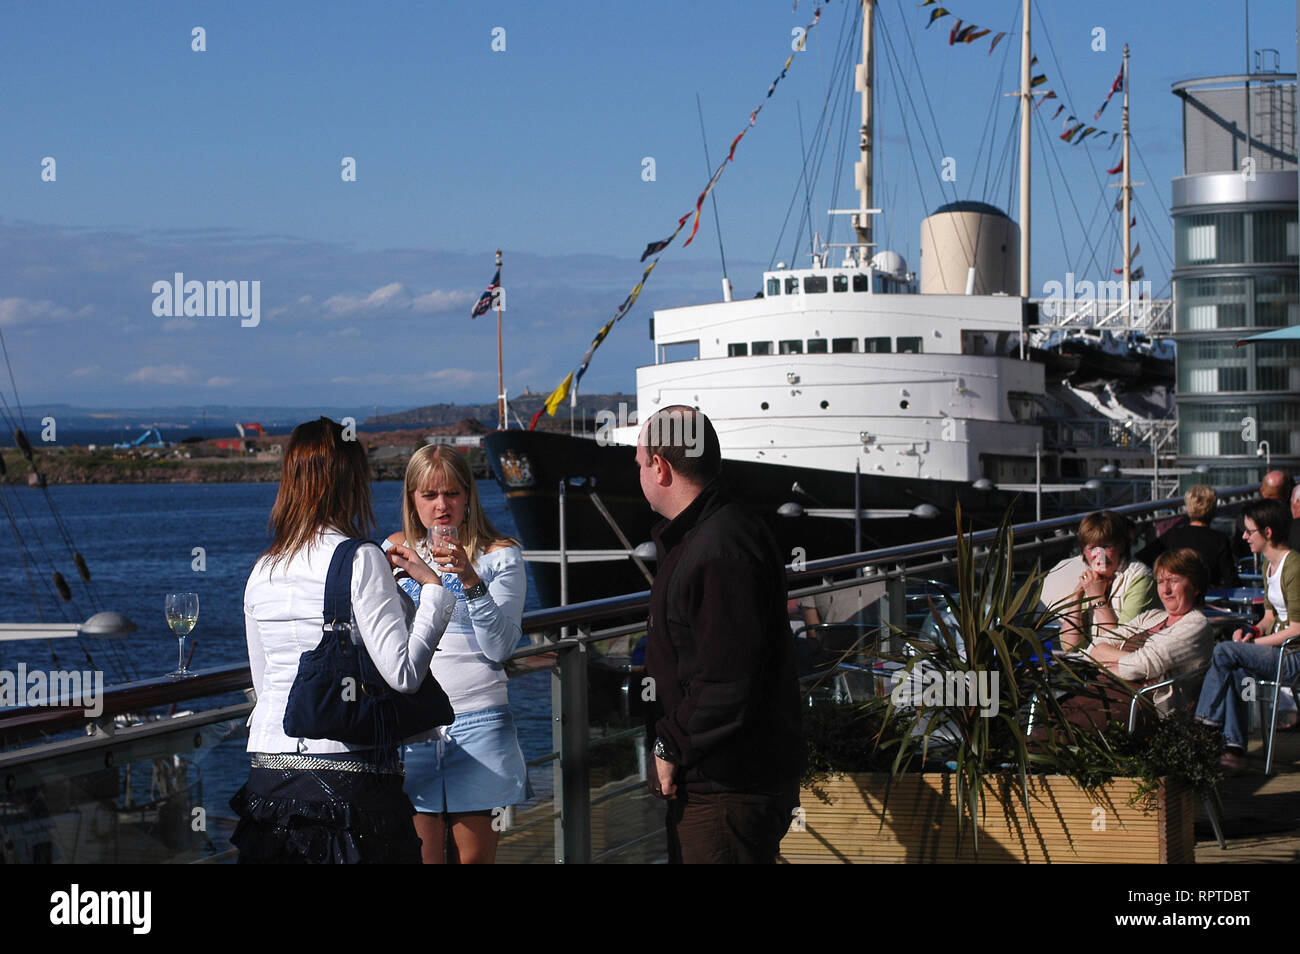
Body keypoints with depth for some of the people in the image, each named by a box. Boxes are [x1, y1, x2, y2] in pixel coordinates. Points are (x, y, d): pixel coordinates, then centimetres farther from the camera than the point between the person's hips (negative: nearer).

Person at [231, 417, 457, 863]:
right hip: (346, 769, -6)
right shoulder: (362, 561, -9)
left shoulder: (262, 571, 9)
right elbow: (403, 673, -14)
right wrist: (433, 589, -3)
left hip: (268, 763, 6)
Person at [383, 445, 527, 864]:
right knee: (420, 855, -3)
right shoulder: (397, 550, 11)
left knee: (474, 856, 1)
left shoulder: (499, 554, 4)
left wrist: (471, 581, -18)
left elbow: (501, 647, -6)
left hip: (477, 724, -1)